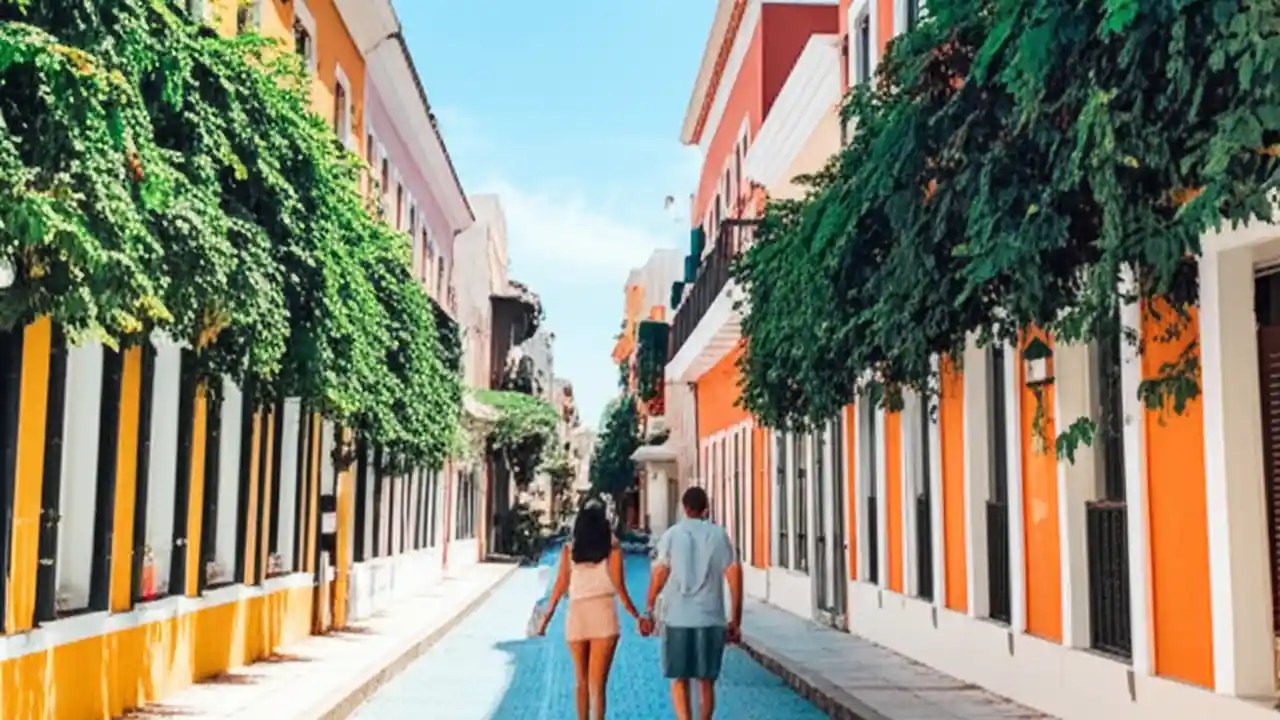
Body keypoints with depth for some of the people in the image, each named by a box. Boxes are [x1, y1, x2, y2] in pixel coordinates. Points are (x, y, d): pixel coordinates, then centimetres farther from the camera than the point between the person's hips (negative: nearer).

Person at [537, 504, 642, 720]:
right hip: (603, 615, -2)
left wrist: (547, 617, 12)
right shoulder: (612, 547, 2)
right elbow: (618, 586, -1)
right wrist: (637, 616, 7)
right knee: (597, 683, -4)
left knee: (581, 680, 19)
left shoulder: (569, 549, 6)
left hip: (576, 615, 2)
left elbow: (560, 587, 3)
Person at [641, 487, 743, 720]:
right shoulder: (719, 535, 4)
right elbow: (734, 575, -1)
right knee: (706, 681, 12)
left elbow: (659, 574, -10)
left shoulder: (671, 535, 1)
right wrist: (735, 620, 4)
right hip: (711, 619, 1)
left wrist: (648, 612, -5)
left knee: (679, 680, 8)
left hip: (677, 619, -1)